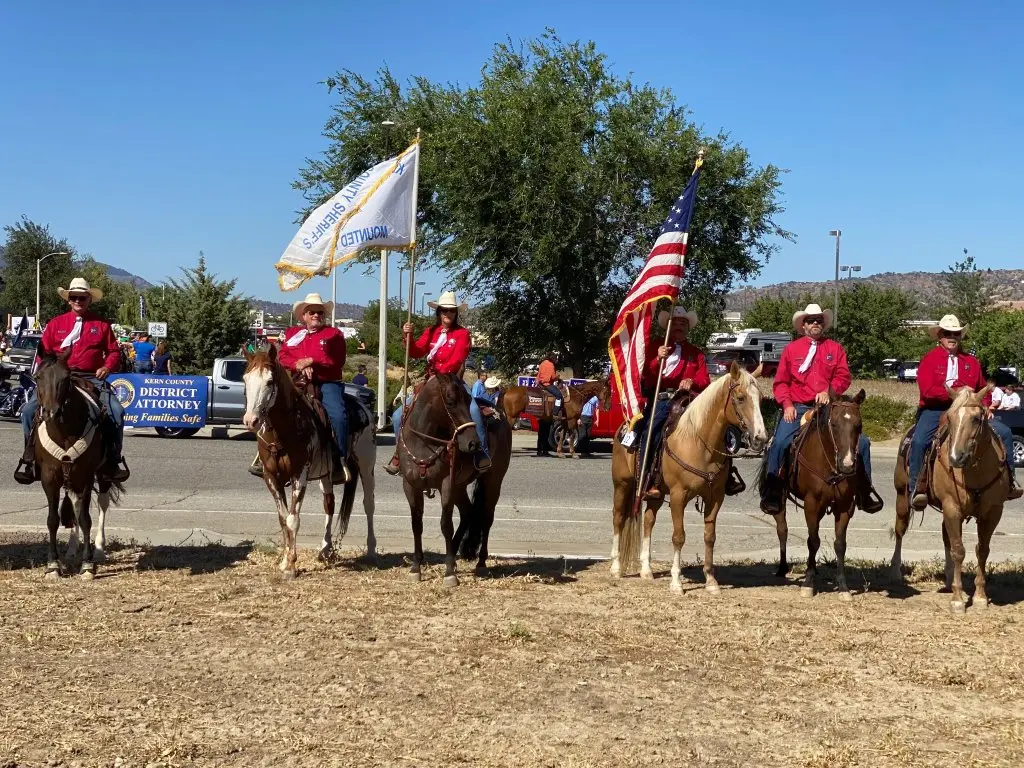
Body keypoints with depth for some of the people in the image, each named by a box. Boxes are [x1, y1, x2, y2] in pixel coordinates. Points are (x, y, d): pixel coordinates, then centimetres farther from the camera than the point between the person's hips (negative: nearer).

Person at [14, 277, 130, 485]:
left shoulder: (101, 325, 9)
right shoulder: (55, 324, 11)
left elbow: (113, 351, 9)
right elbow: (43, 352, 10)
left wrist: (107, 367, -10)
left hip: (92, 378, -1)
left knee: (116, 411, -22)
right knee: (29, 410, -17)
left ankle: (114, 457, -7)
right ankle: (29, 457, -4)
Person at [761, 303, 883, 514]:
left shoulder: (835, 348, 12)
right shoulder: (791, 349, 9)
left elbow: (844, 376, 3)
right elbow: (781, 382, 7)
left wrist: (829, 391, -16)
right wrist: (787, 405, -9)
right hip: (798, 408, -2)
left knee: (861, 441, -9)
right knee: (779, 443, -25)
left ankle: (864, 490, 7)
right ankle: (771, 492, -12)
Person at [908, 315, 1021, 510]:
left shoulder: (971, 361, 14)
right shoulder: (929, 359, -1)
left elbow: (983, 389, 22)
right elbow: (927, 390, -14)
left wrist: (985, 406, 2)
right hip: (935, 411, -4)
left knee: (1004, 432, -7)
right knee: (919, 441, -32)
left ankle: (1009, 481, 3)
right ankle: (917, 488, -22)